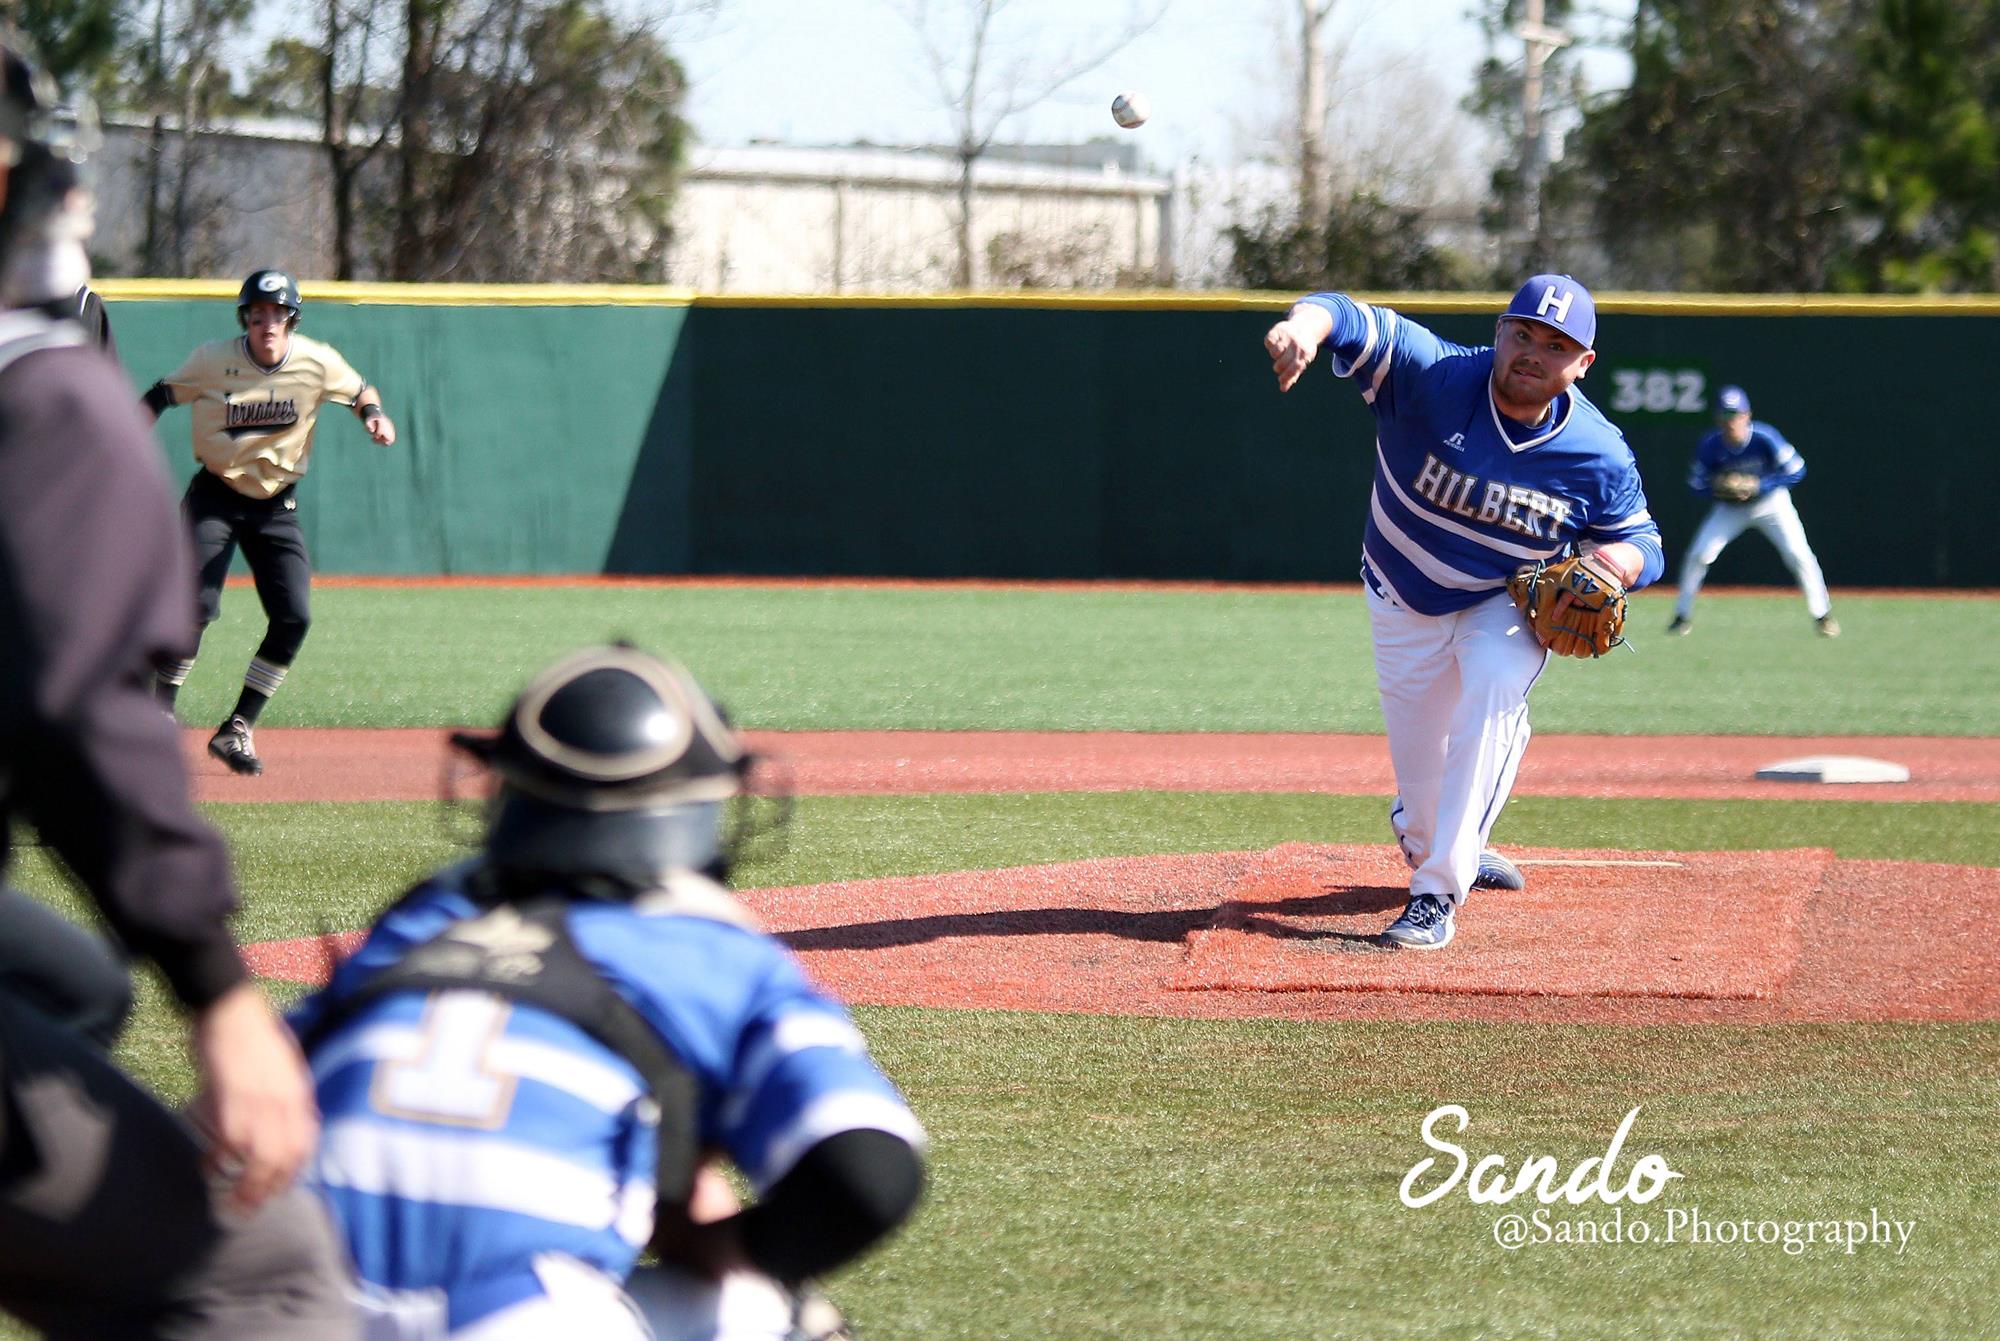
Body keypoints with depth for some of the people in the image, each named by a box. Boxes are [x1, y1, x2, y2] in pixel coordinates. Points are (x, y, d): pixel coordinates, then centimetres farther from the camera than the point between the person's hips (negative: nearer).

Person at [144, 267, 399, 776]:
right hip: (215, 498, -3)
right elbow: (160, 396, -1)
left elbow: (360, 391, 9)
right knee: (196, 606, -17)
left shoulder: (317, 363, -8)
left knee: (294, 618, -8)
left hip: (276, 504, 3)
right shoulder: (213, 360, -12)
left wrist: (374, 415, -13)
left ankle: (236, 730, 5)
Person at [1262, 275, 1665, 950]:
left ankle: (1437, 895, -28)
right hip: (1405, 606, 0)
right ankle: (1432, 846, 48)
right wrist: (1307, 325, -64)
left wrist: (1615, 562, -31)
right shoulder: (1435, 377, -27)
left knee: (1492, 695, -32)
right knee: (1422, 782, 8)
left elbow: (1642, 542, -6)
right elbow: (1349, 320, -39)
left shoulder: (1599, 456, -20)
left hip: (1507, 604, 0)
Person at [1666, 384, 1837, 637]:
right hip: (1730, 508, 2)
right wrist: (1716, 488, -32)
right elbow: (1696, 483, -10)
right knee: (1699, 554, -11)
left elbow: (1795, 471, -21)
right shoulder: (1710, 445, -21)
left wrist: (1759, 486, -31)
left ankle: (1822, 614, 5)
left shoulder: (1765, 438, -28)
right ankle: (1682, 615, 6)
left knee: (1799, 555, -13)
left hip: (1770, 502, -1)